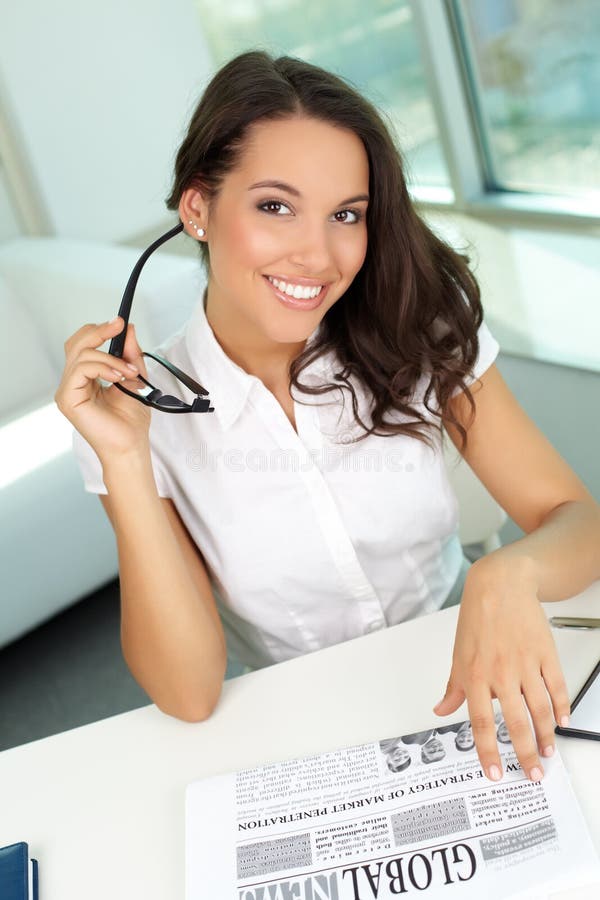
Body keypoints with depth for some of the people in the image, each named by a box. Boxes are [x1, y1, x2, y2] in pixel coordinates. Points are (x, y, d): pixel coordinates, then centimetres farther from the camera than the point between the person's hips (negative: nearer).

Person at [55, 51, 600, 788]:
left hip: (460, 695, 2)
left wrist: (508, 575, -32)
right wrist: (125, 461, -24)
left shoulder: (421, 337, -9)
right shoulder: (149, 411, -11)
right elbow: (190, 695, -15)